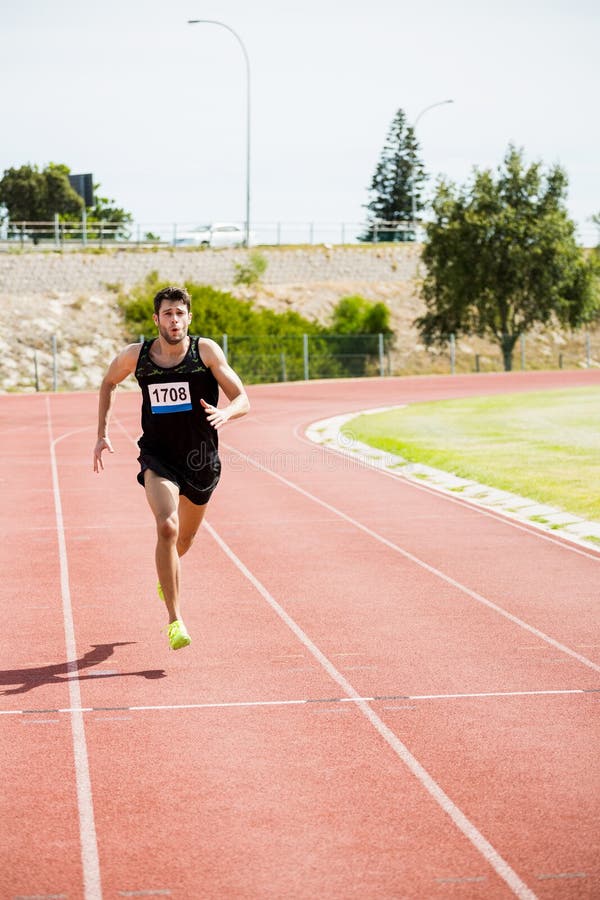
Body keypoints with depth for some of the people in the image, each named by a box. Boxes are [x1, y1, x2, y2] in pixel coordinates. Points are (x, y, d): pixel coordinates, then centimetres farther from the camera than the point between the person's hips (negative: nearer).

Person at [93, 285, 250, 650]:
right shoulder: (136, 356, -6)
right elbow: (109, 383, 16)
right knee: (167, 528, -25)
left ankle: (166, 574, 57)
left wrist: (226, 413, -36)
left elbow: (244, 400, -13)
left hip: (201, 460, 1)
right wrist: (103, 434, 10)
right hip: (158, 458, -1)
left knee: (185, 538, 20)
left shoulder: (206, 351, -11)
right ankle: (175, 620, -21)